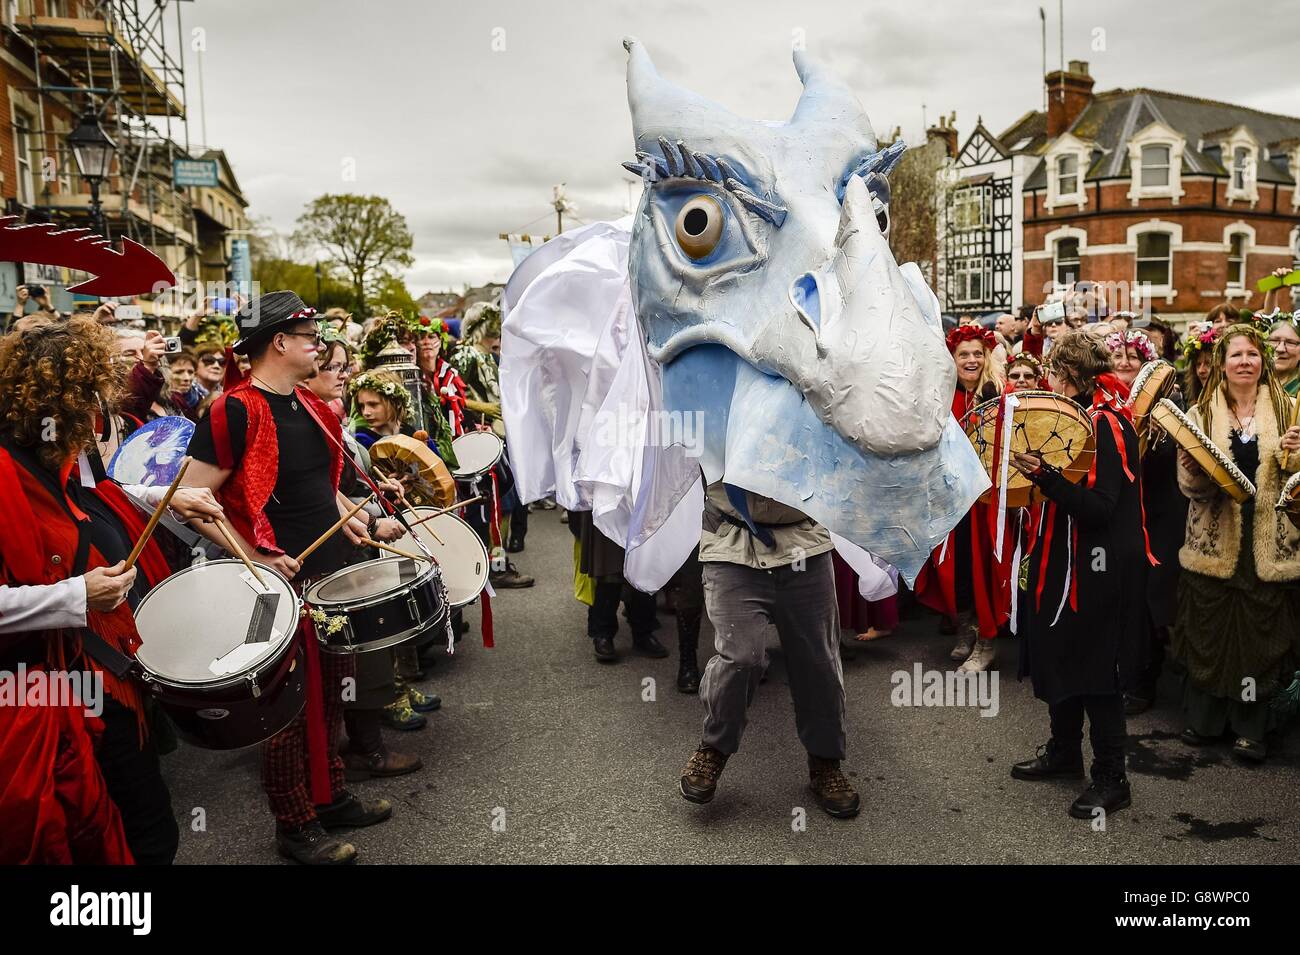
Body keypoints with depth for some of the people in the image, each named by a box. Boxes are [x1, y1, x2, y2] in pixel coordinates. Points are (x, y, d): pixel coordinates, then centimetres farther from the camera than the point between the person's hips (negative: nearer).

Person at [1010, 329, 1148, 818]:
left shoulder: (1108, 424, -16)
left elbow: (1099, 506, -24)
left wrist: (1043, 473, -31)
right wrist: (1030, 464, 3)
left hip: (1096, 570, -9)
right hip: (1059, 560, 9)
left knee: (1095, 672, 1)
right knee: (1056, 657, 17)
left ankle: (1112, 778, 15)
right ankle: (1064, 751, 34)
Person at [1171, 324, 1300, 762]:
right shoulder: (1200, 413, 4)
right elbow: (1190, 485, 1)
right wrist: (1192, 471, -21)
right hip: (1215, 540, 0)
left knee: (1261, 631, 5)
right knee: (1209, 628, 6)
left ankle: (1250, 726, 20)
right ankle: (1204, 716, 22)